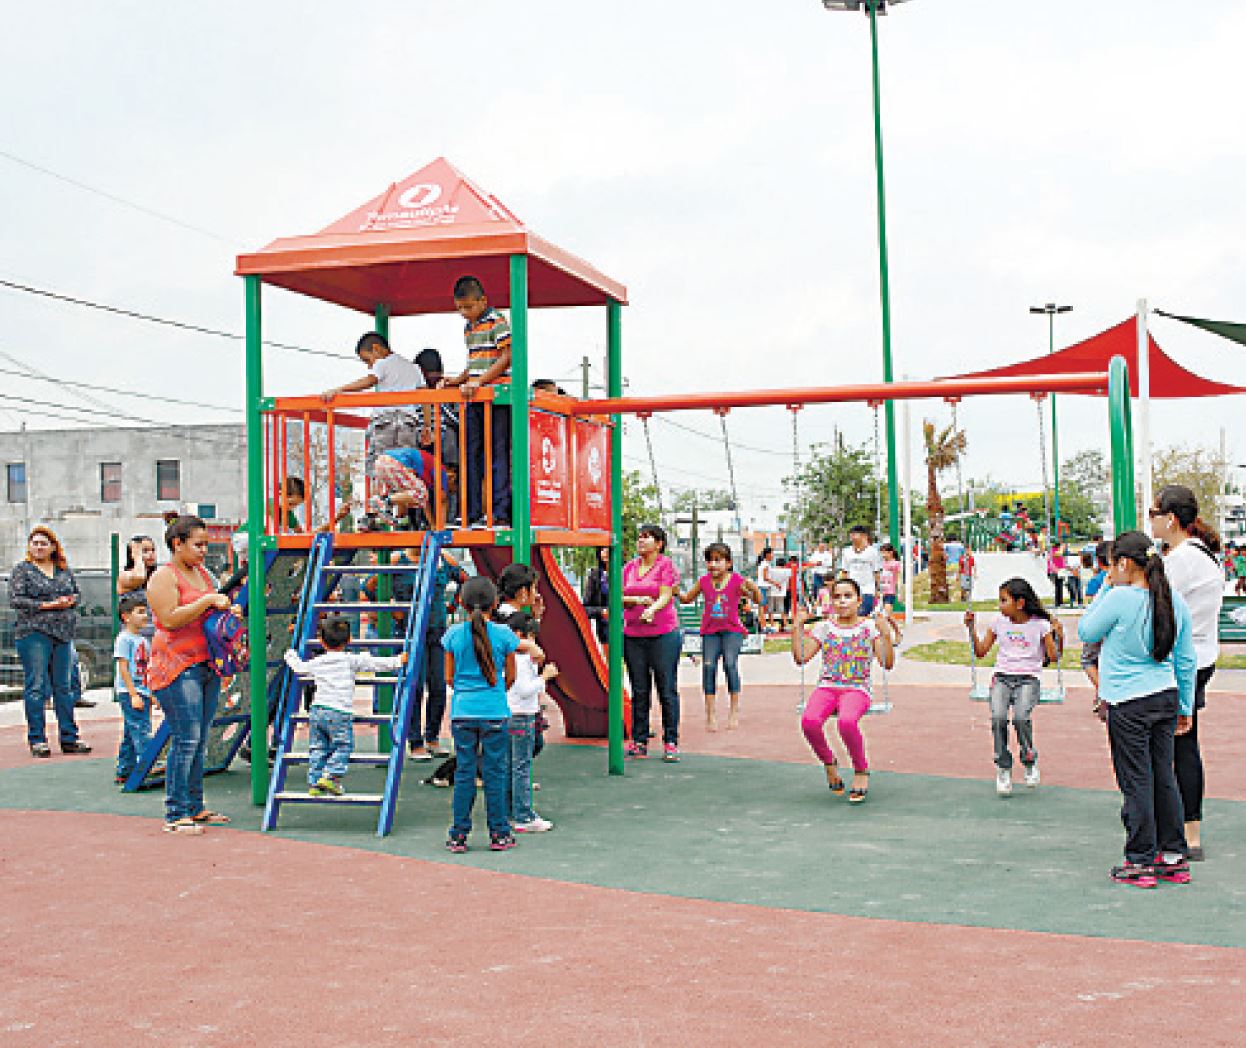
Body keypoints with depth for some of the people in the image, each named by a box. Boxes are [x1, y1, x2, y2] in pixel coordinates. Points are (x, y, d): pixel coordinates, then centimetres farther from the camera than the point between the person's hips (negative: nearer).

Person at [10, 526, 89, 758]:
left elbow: (77, 594, 19)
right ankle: (36, 739, 1)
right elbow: (15, 600, -8)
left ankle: (69, 738, 12)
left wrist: (70, 601, -4)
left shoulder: (64, 570, 15)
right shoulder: (22, 570, 2)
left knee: (64, 686, 7)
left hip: (63, 634, 5)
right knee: (36, 686, -4)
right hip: (33, 632, -5)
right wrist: (46, 605, -13)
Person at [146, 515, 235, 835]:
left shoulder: (204, 574, 19)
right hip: (177, 667, -8)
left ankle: (195, 808, 18)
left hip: (207, 665, 8)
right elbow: (171, 619, -17)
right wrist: (207, 601, -16)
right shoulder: (164, 577, -6)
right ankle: (175, 815, -6)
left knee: (200, 740, 11)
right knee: (186, 740, -11)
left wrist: (227, 611, 11)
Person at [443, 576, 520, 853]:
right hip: (495, 712, -1)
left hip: (462, 711, 1)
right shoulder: (503, 634, -6)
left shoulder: (453, 634, -2)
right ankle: (498, 834, 12)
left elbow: (449, 677, 5)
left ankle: (459, 835, 10)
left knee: (464, 772, 7)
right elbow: (510, 677, 3)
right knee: (494, 772, 6)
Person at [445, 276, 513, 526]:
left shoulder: (497, 322, -7)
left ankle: (501, 513, -5)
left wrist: (479, 381, -21)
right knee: (472, 454, 6)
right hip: (474, 400, 8)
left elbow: (506, 357, -14)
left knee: (498, 454, -6)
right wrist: (461, 379, 8)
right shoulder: (468, 328, 18)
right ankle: (473, 513, 10)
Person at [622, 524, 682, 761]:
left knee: (667, 689, -2)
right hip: (633, 635, 5)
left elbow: (666, 596, -11)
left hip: (664, 634, -5)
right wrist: (637, 600, -10)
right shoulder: (629, 567, 13)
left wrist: (652, 608, -29)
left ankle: (671, 742, 3)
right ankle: (639, 742, 14)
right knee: (639, 690, 8)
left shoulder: (666, 565, -1)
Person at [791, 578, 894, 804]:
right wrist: (797, 627, 0)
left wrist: (885, 634, -12)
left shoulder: (869, 628, 8)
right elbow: (801, 658, 7)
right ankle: (829, 763, 0)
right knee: (809, 721, -31)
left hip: (857, 689, -2)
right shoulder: (823, 628, 14)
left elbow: (887, 663, 0)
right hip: (827, 687, 2)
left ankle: (861, 770, -8)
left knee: (847, 722, -37)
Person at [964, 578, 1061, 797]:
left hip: (1028, 679, -3)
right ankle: (1003, 768, -8)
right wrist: (972, 627, 4)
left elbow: (1053, 657, -2)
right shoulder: (999, 622, 10)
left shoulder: (1039, 624, 1)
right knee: (998, 717, -25)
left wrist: (1056, 634, -16)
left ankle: (1030, 761, -1)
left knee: (1021, 717, -29)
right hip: (1002, 678, 3)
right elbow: (981, 651, 14)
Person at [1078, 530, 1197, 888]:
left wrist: (1105, 591, 3)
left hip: (1128, 705, -6)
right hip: (1166, 698, 6)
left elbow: (1086, 632, -1)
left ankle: (1141, 862, 7)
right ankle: (1173, 857, 21)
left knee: (1136, 781, 1)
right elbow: (1187, 660, 9)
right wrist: (1186, 707, 17)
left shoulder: (1119, 599, -16)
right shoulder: (1176, 602, 3)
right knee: (1164, 777, 14)